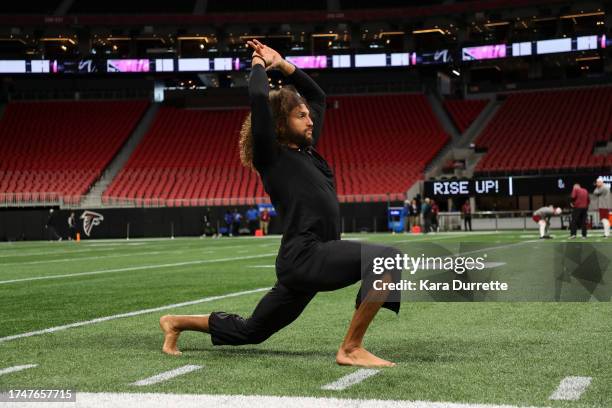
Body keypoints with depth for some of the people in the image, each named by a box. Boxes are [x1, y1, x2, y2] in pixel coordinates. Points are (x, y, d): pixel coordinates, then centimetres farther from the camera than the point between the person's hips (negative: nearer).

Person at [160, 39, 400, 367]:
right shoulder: (271, 156, -5)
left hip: (311, 261, 9)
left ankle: (177, 322, 33)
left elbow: (318, 96, 29)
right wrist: (259, 64, 4)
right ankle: (350, 349, -18)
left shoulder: (305, 151, 17)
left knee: (250, 331, 19)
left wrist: (281, 64, 25)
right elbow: (259, 98, -15)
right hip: (303, 256, -9)